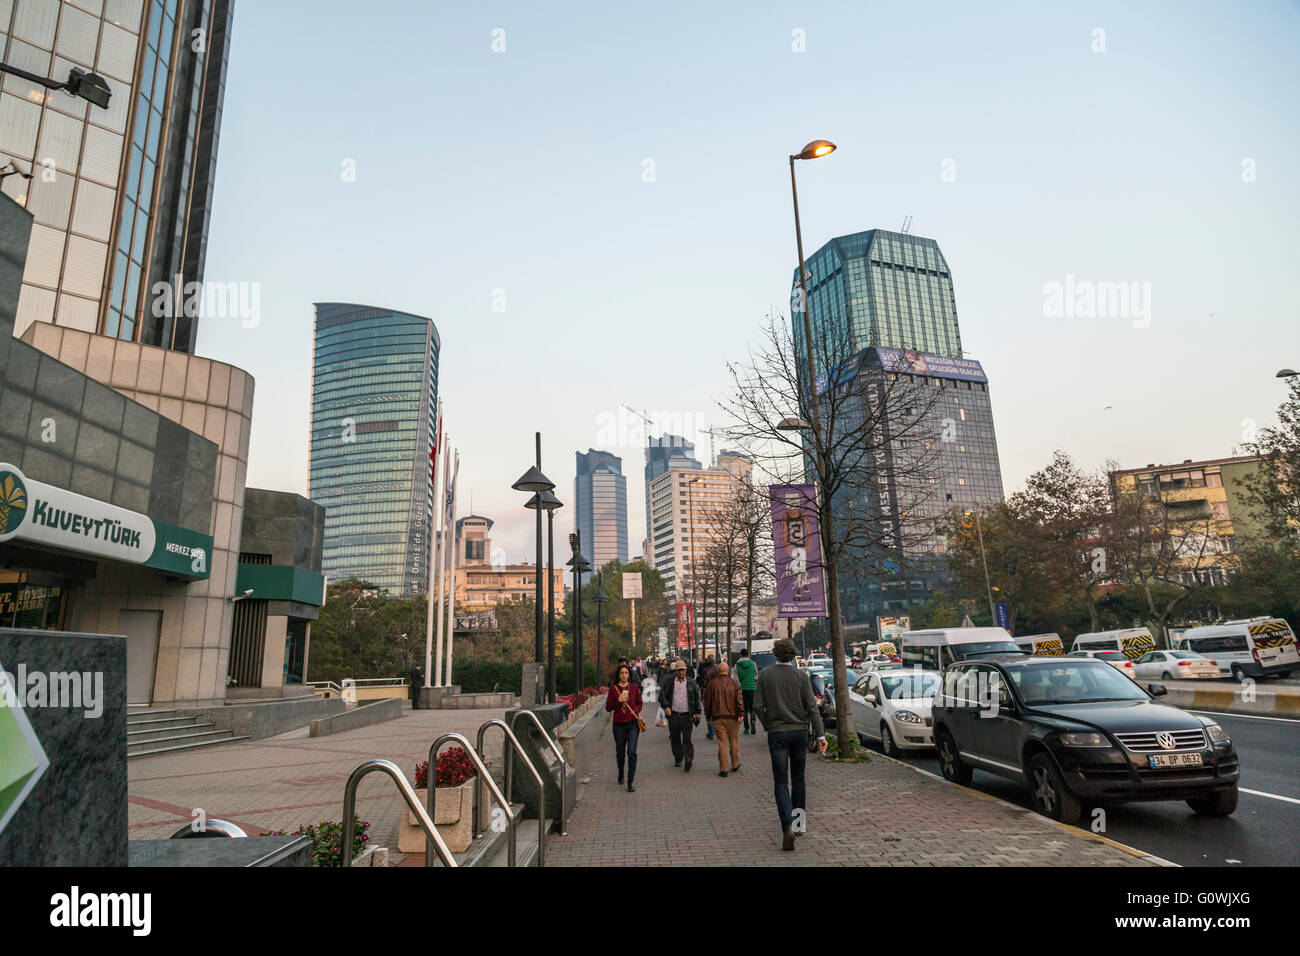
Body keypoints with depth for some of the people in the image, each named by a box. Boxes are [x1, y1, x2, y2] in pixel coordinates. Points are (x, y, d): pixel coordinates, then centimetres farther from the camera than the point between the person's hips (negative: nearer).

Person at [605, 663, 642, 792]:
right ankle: (621, 772, 43)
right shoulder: (613, 688, 0)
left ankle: (630, 782, -4)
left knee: (631, 752, -11)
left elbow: (639, 704, 9)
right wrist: (618, 701, -14)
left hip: (632, 723, -1)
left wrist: (635, 711, -11)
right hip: (619, 724, 1)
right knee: (620, 752, 13)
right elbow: (608, 707, 1)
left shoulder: (634, 687, 1)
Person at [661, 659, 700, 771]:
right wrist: (666, 707, -11)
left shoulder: (691, 683, 6)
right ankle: (678, 759, 24)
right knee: (675, 739, 10)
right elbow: (662, 695, 4)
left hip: (687, 715, -1)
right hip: (673, 715, 1)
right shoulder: (670, 682, 4)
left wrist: (697, 712, 9)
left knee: (687, 739, -9)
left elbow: (697, 698, 12)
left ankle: (689, 759, -12)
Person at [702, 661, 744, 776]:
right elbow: (739, 700, -7)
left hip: (718, 717, 0)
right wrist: (741, 713, -10)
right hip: (732, 716, 1)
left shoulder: (712, 683, 2)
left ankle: (723, 769, -1)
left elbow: (707, 701, 6)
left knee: (722, 742, 0)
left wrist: (708, 715, 15)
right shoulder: (734, 682, 1)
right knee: (734, 740, 14)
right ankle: (735, 764, 26)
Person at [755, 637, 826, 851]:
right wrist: (820, 735, -5)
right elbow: (811, 706, -6)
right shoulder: (801, 676, -2)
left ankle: (788, 827, -17)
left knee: (781, 781, -1)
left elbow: (758, 705, -7)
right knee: (798, 777, 18)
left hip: (777, 733, -2)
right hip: (799, 731, 2)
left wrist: (767, 726, 9)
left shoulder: (765, 675, -4)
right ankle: (799, 819, 28)